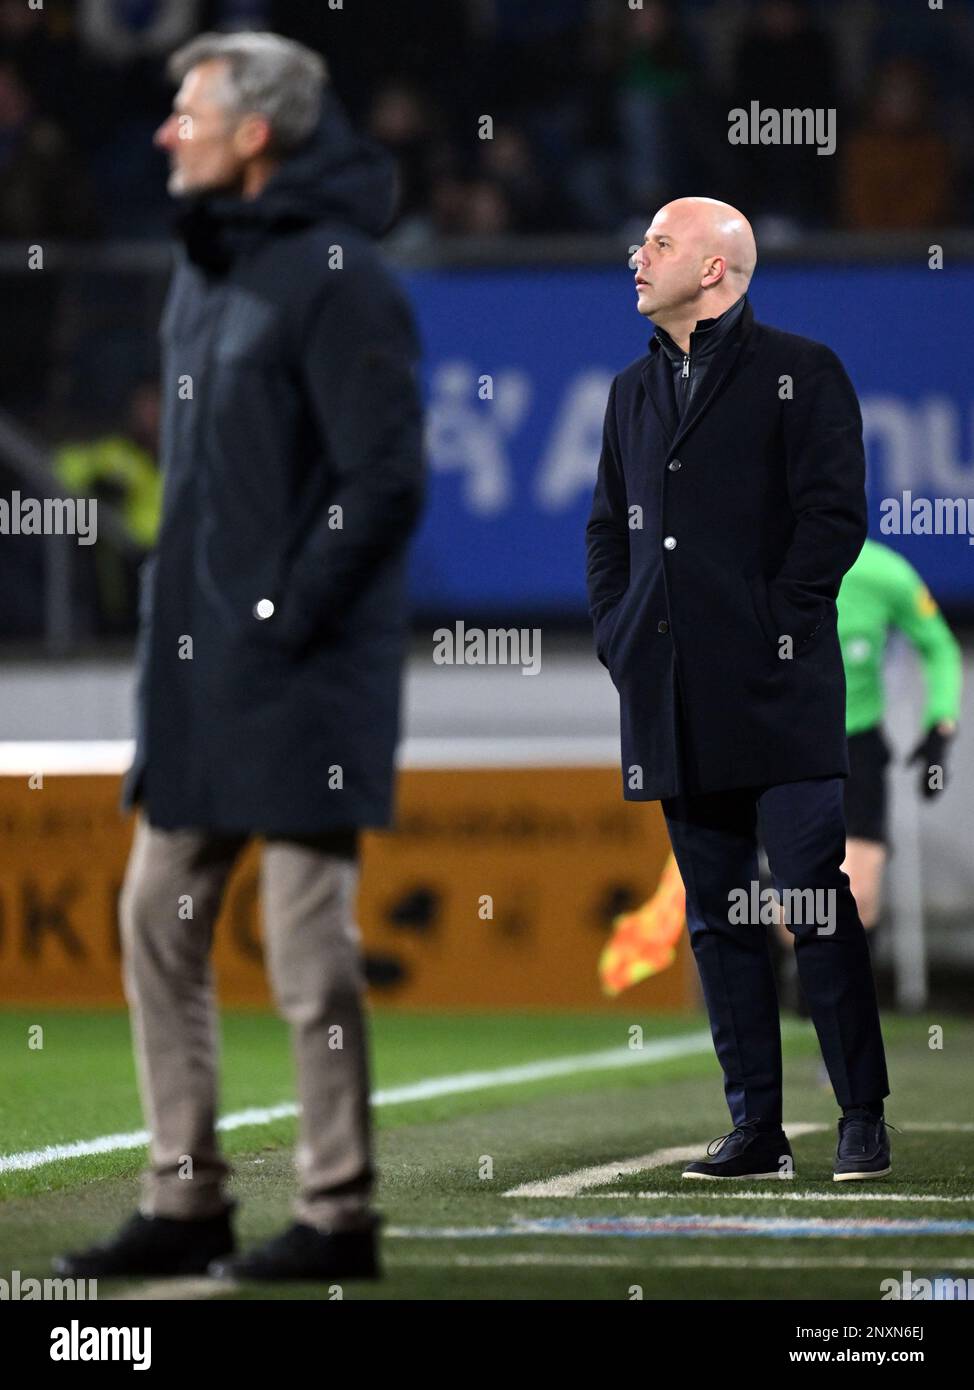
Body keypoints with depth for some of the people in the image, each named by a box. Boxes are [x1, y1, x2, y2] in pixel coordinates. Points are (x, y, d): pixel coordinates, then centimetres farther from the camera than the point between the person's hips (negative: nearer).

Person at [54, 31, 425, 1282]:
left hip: (298, 676, -9)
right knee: (159, 924, 10)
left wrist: (284, 616, -17)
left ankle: (339, 1215, 6)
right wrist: (175, 604, 13)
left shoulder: (335, 277, -13)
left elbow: (385, 482, -17)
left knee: (306, 945, -3)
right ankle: (184, 1201, 17)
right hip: (193, 669, 9)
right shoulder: (202, 271, 14)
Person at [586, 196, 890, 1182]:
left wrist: (777, 627, -12)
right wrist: (616, 639, 9)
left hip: (778, 690, -6)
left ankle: (862, 1117, -1)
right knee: (716, 914, 6)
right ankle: (756, 1127, 9)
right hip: (673, 700, 6)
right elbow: (608, 527, 23)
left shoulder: (800, 373, 0)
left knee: (814, 899, -8)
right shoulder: (633, 389, 19)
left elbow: (835, 515, -6)